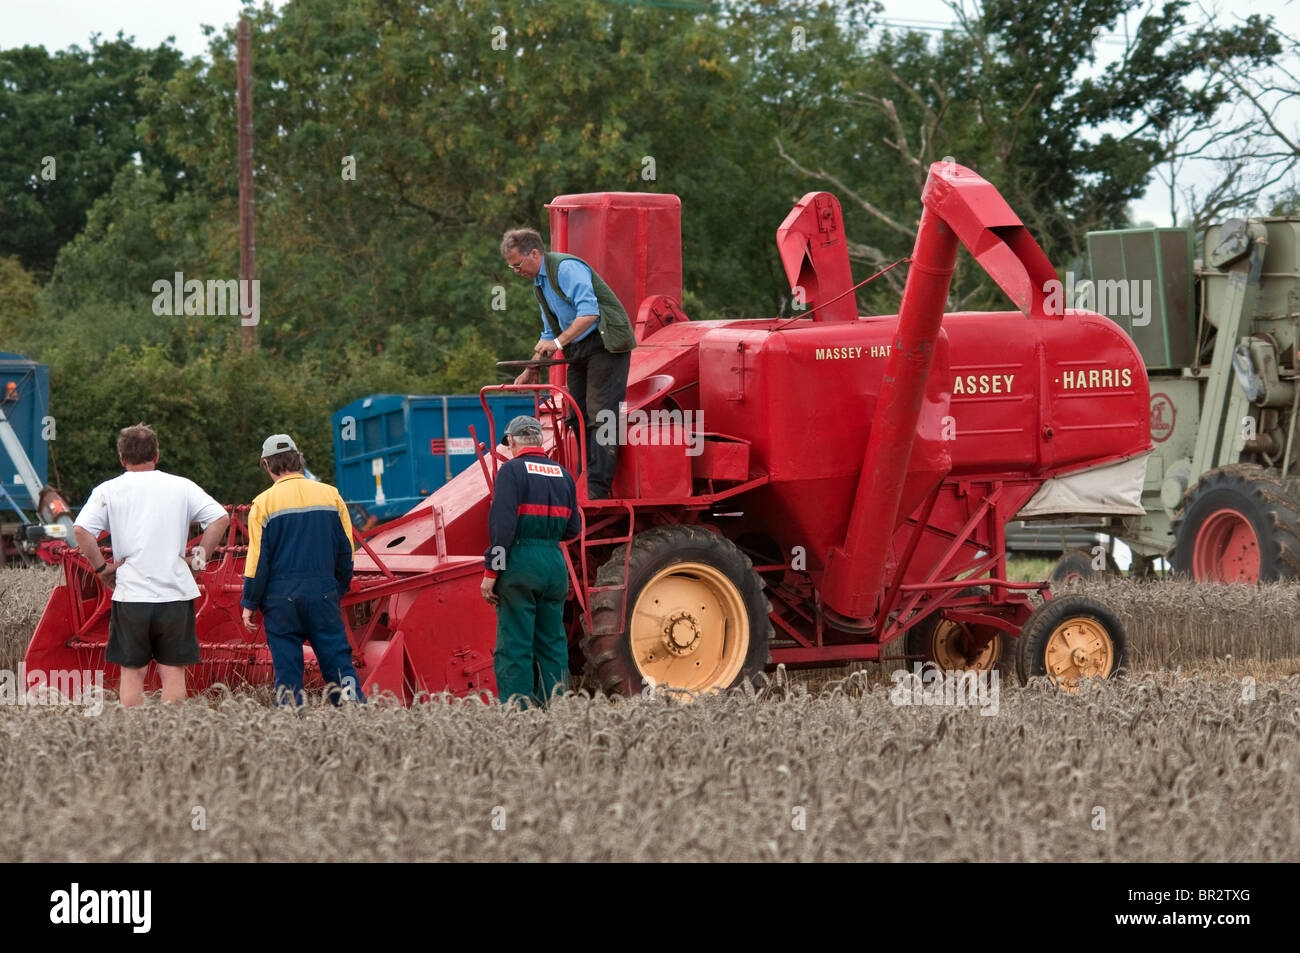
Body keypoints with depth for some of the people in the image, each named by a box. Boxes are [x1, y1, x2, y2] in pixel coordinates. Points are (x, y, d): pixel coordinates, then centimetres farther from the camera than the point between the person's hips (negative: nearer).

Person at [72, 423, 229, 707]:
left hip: (130, 594, -1)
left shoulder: (108, 490, 2)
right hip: (176, 593, 1)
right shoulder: (181, 486, 5)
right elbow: (220, 518, -2)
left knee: (132, 671, 7)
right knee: (173, 670, 6)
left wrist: (101, 567, -2)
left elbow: (81, 529, -11)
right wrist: (199, 559, 4)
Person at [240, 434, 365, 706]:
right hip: (323, 594, 2)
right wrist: (339, 590, 21)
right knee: (337, 660, 3)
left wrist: (249, 603, 3)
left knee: (286, 665, 3)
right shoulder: (331, 495, 5)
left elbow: (258, 558, -4)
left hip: (281, 599, -2)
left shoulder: (264, 503, -3)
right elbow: (345, 550, 9)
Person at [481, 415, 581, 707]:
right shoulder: (563, 475, 12)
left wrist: (491, 572, -12)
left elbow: (502, 525, -14)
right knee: (552, 643, 10)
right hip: (555, 567, 5)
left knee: (515, 646, -4)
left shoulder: (512, 470, -6)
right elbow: (572, 528, 15)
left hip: (519, 565, -5)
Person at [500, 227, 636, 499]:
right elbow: (550, 333, 27)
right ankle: (582, 482, 6)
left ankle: (597, 489, -17)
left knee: (600, 417, -13)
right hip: (578, 351, 10)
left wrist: (559, 342, -27)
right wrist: (531, 370, 22)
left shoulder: (567, 268, -14)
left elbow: (589, 312, -25)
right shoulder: (539, 284, 17)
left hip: (605, 344, -10)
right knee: (579, 418, 5)